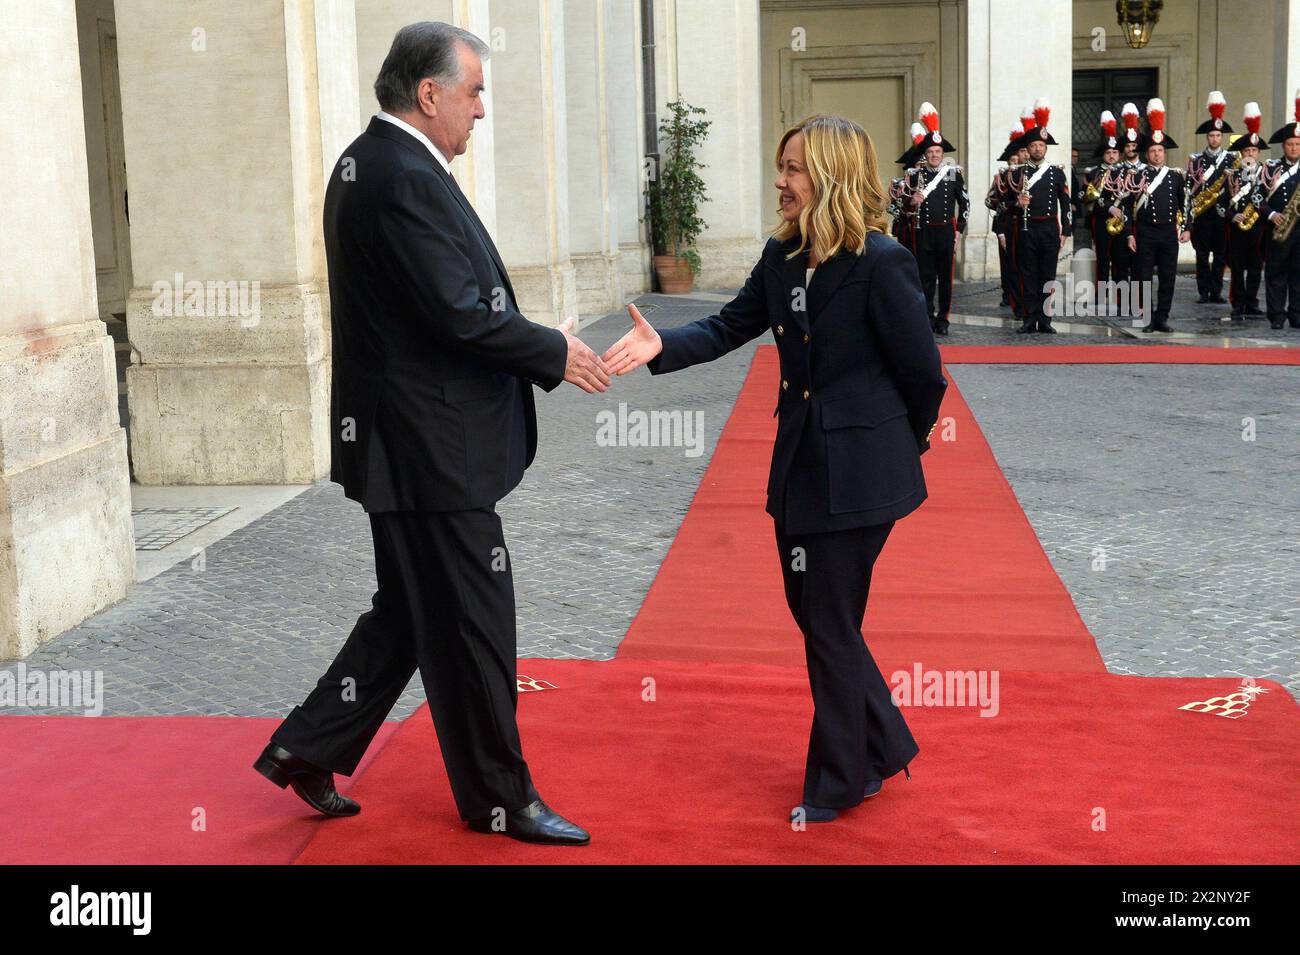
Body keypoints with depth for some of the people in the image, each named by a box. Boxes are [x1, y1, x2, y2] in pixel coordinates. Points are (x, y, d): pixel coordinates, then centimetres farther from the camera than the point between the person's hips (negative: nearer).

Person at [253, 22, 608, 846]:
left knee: (412, 611, 20)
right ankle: (499, 800, 18)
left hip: (406, 438, 10)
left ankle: (309, 747, 28)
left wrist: (538, 345, 10)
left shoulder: (368, 163, 12)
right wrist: (555, 353, -9)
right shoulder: (407, 180, -20)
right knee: (471, 621, 3)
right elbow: (461, 315, -23)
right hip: (429, 445, -10)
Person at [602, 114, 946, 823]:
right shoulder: (783, 256, 4)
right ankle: (882, 746, 35)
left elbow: (923, 373, -11)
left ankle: (837, 783, 21)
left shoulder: (881, 263, -18)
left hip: (856, 475, -8)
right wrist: (663, 345, -12)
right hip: (801, 466, 8)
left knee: (830, 625, 2)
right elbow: (733, 325, 7)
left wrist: (900, 446, 3)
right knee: (812, 610, 16)